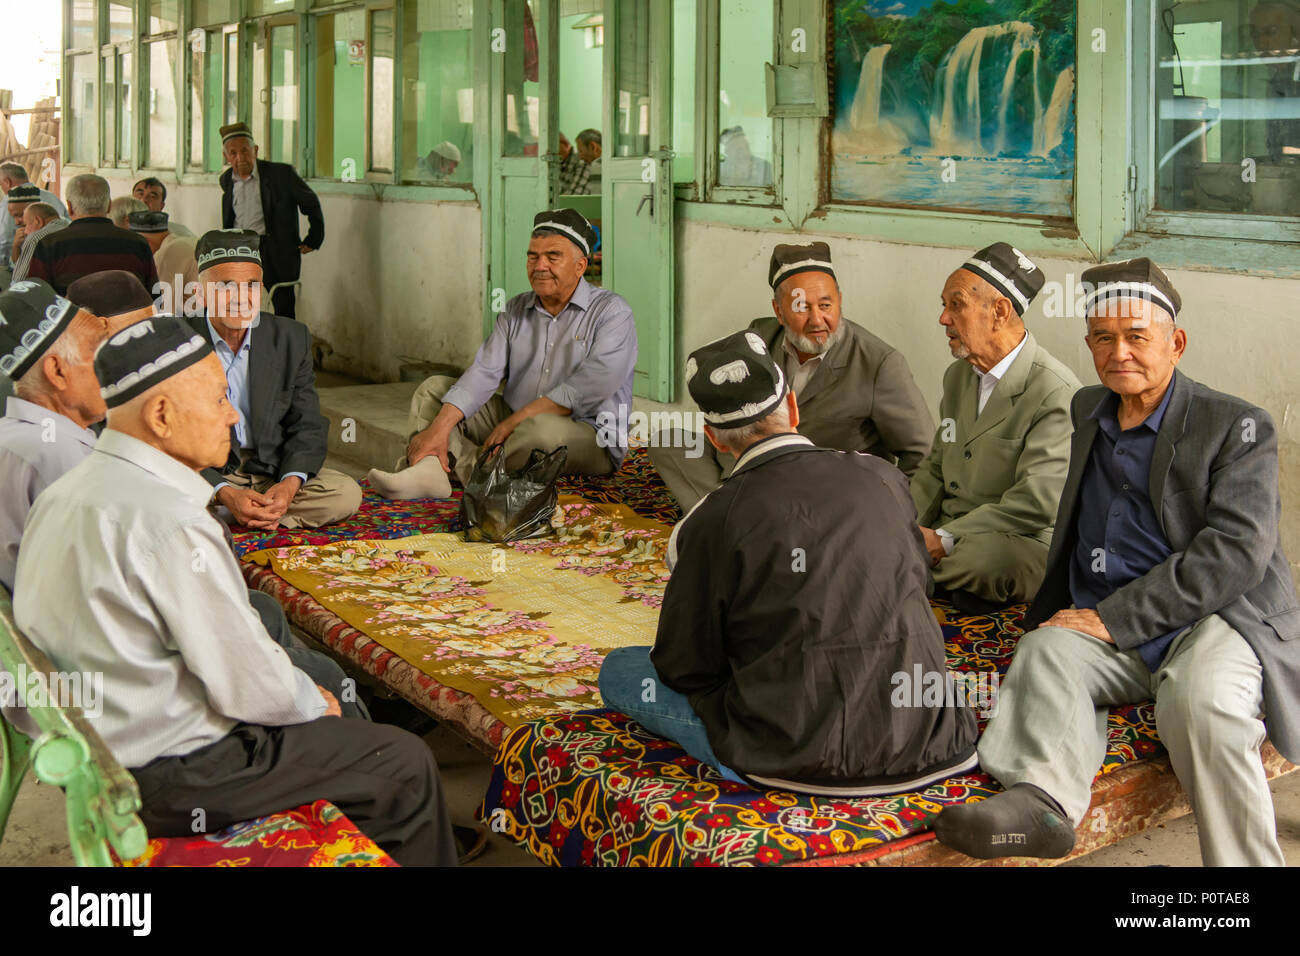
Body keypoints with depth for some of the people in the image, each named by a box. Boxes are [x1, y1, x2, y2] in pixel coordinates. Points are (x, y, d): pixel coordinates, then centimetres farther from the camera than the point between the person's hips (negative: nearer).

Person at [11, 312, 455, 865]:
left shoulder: (65, 493, 2)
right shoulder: (169, 525, -28)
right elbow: (251, 687, -21)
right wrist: (313, 705, -2)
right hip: (164, 782, -10)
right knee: (405, 765, 1)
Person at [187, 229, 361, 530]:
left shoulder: (292, 339, 1)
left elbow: (307, 426, 2)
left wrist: (290, 484, -18)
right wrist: (225, 494, -26)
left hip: (274, 470, 2)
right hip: (206, 474, -2)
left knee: (346, 495, -21)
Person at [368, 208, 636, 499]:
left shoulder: (612, 312, -9)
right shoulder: (516, 309, 10)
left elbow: (583, 392, -19)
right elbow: (483, 373, -1)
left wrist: (513, 422, -21)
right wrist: (439, 427, -17)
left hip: (587, 435, -7)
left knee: (542, 428, -41)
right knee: (433, 388, 3)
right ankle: (426, 468, -24)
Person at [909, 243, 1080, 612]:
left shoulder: (1058, 392, -14)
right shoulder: (957, 376, 14)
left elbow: (1038, 503, -20)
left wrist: (944, 540, -22)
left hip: (1020, 544, -7)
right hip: (948, 534, 7)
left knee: (989, 556, -41)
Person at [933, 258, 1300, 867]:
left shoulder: (1238, 427, -1)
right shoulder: (1088, 412, 20)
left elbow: (1235, 553, -13)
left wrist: (1114, 618, -17)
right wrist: (1055, 615, 19)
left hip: (1220, 618, -5)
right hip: (1108, 633, 5)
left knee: (1199, 703, -34)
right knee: (1044, 650, -26)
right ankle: (1044, 799, -51)